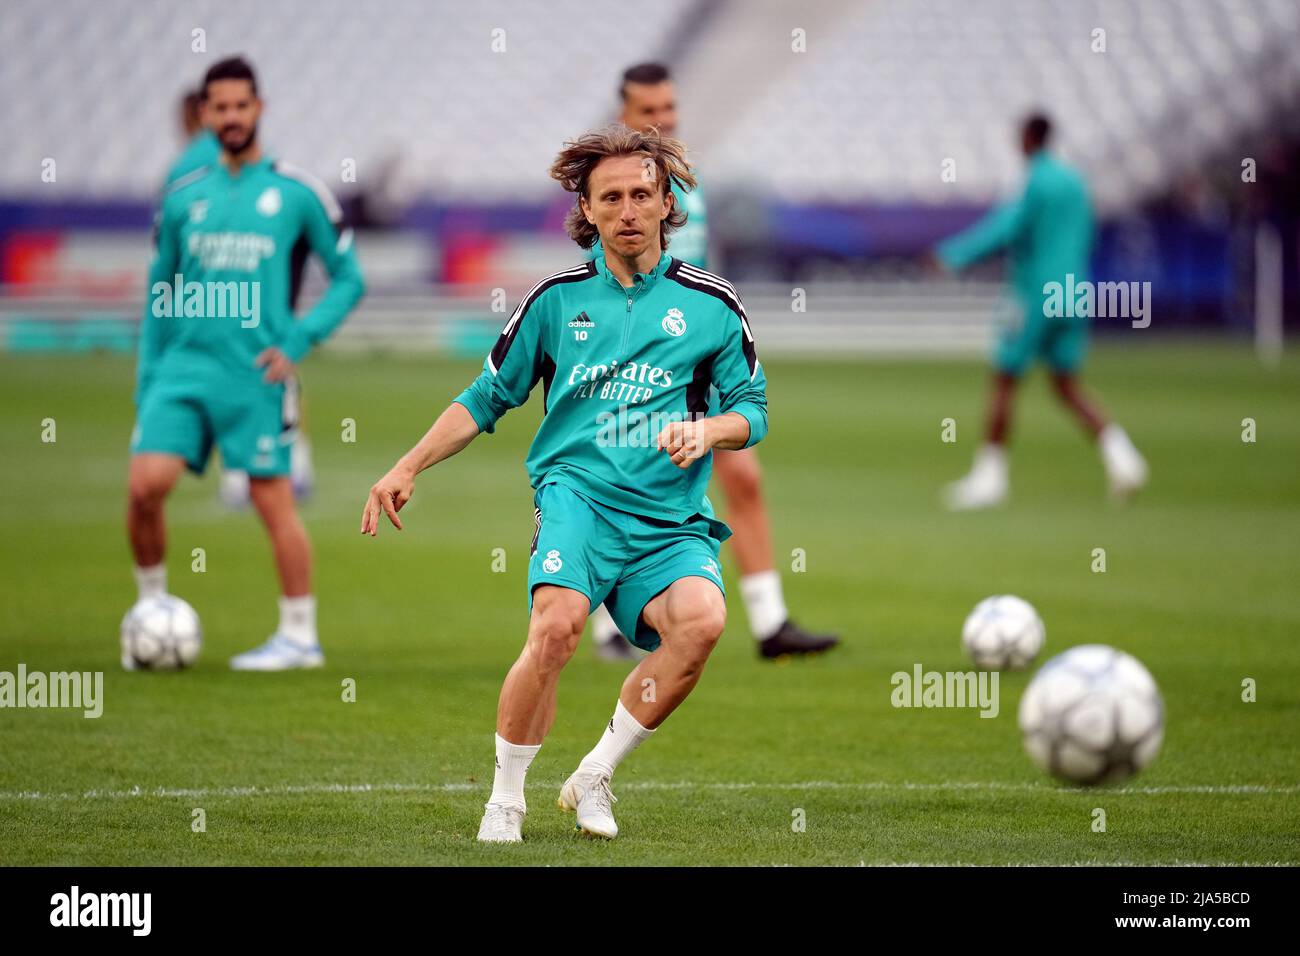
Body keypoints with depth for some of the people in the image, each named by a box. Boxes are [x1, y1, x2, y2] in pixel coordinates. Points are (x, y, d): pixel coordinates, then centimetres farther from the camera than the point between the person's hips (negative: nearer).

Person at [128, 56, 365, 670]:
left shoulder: (297, 193, 1)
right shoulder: (183, 198, 11)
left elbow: (348, 279, 5)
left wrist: (298, 343, -7)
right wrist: (146, 381, 13)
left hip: (256, 373, -3)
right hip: (183, 367, 3)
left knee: (274, 503, -3)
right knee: (145, 485, -10)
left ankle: (299, 636, 7)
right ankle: (152, 607, 10)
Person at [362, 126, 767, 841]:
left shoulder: (710, 304, 9)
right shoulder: (558, 298, 11)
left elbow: (751, 409, 15)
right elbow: (488, 397, 20)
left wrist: (707, 430, -7)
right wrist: (407, 469, 15)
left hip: (669, 519, 1)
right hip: (577, 493, -1)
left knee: (701, 620, -30)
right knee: (558, 625, -31)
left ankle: (593, 777, -11)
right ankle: (505, 799, -12)